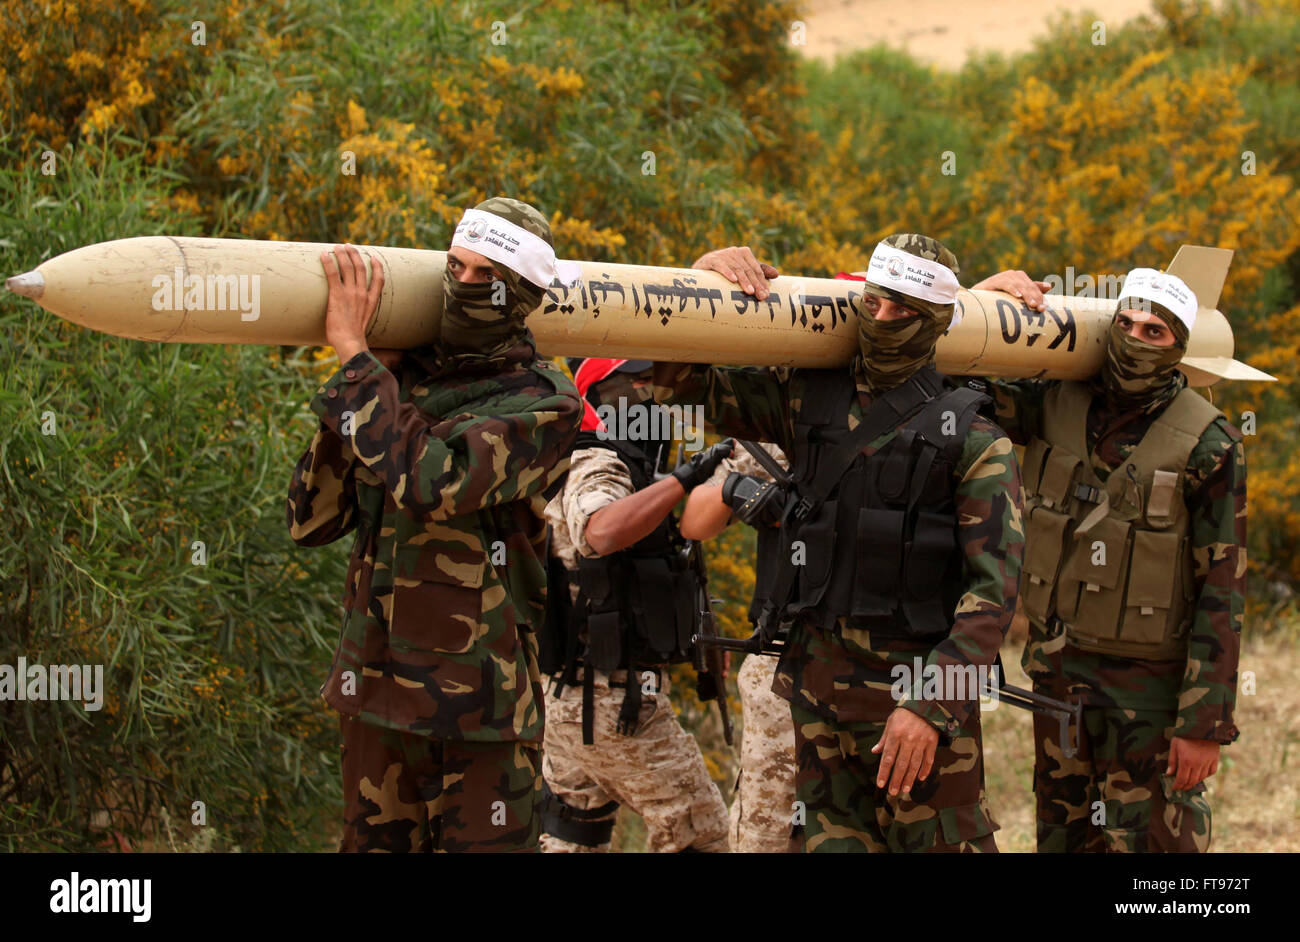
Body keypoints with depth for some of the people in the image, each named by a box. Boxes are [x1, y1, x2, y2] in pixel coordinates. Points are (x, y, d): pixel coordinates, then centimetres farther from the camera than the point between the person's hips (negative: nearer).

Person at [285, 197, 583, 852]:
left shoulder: (542, 404, -9)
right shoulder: (400, 378, 8)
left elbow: (430, 482, -26)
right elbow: (310, 521, 7)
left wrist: (355, 354, -19)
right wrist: (352, 388, -2)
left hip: (476, 706, -6)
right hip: (374, 690, 6)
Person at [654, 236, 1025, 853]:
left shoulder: (972, 440, -5)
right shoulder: (808, 402, 9)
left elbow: (993, 590, -11)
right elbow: (679, 384, 13)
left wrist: (930, 706, -21)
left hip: (920, 688, -4)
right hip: (818, 681, 4)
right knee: (832, 839, 10)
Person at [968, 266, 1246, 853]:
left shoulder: (1208, 445, -10)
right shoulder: (1055, 407, 3)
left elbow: (1221, 594, -11)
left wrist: (1206, 723, -15)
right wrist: (981, 297, -9)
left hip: (1148, 686, -5)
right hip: (1055, 674, 5)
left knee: (1150, 841, -4)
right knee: (1062, 837, 14)